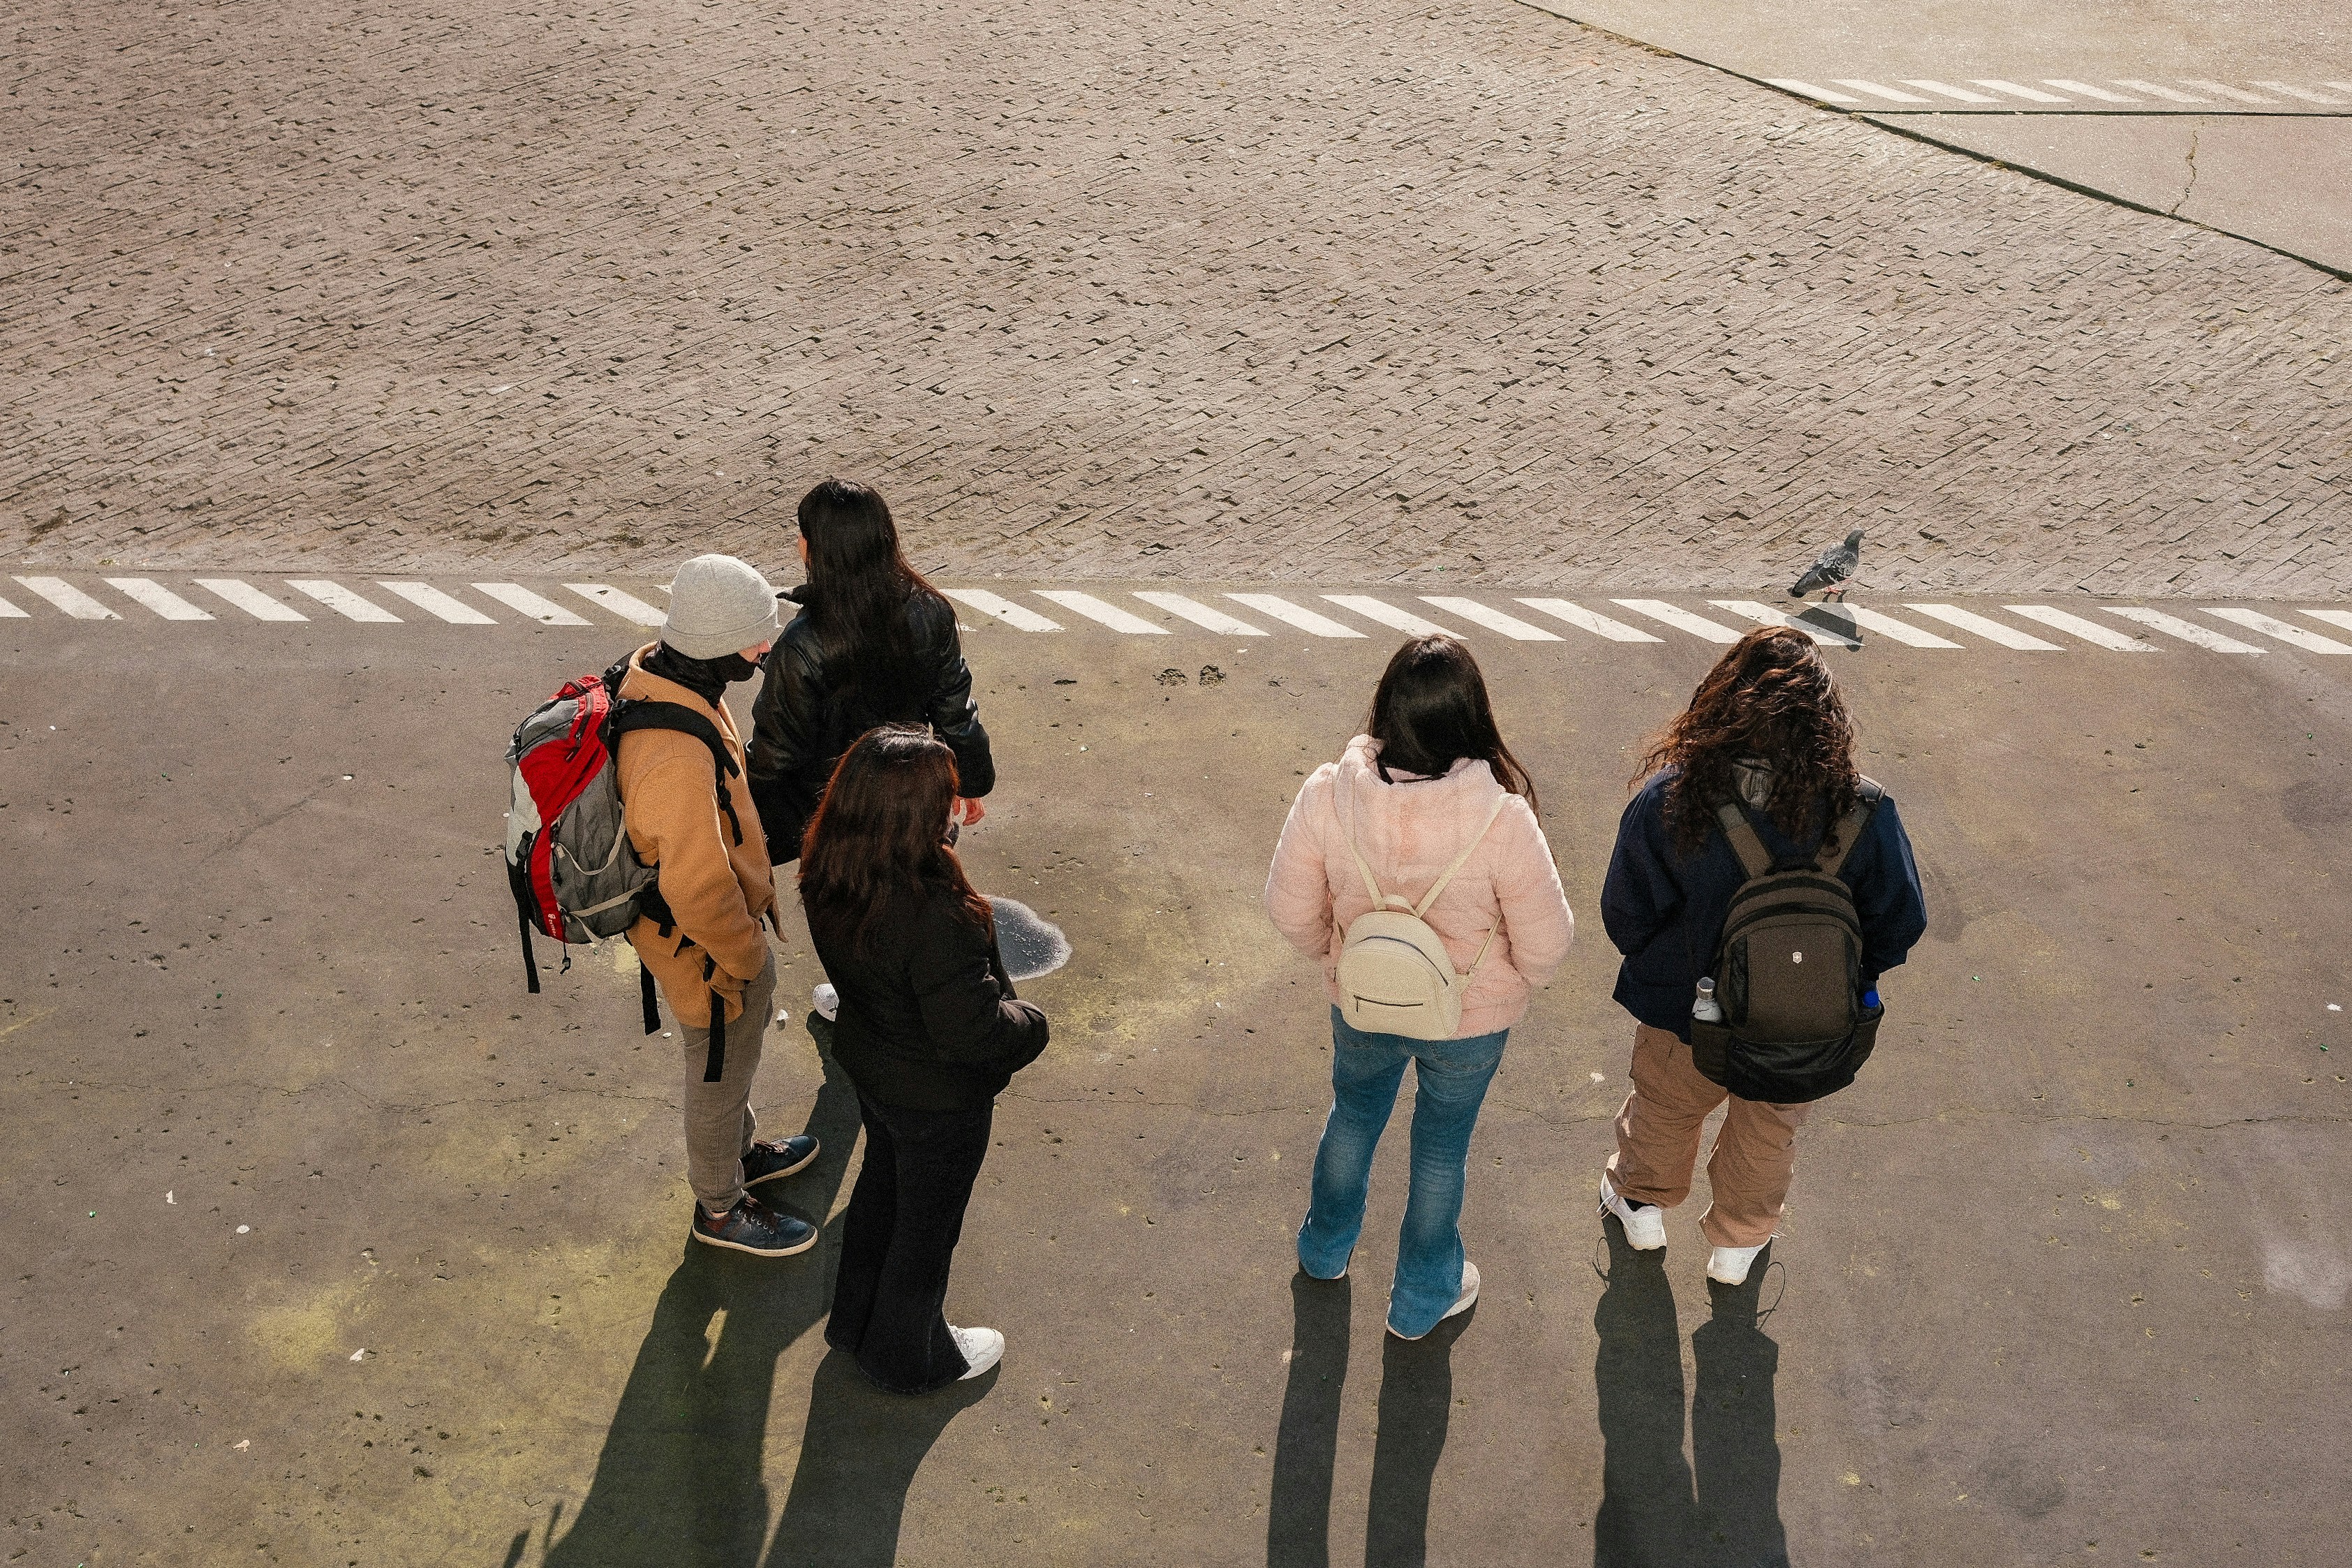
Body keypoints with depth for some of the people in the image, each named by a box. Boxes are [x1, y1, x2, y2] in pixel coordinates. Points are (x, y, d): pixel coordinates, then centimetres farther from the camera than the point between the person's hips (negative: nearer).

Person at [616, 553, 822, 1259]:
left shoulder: (656, 673, -11)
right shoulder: (676, 757, -43)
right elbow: (698, 887, -32)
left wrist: (754, 889, 18)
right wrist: (745, 957, -15)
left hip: (724, 912, 9)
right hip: (702, 941, -9)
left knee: (740, 1046, 31)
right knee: (720, 1071, 17)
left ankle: (740, 1152, 57)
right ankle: (720, 1208, 42)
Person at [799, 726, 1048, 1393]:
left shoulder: (827, 880, -17)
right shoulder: (933, 916, -41)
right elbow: (972, 1031, -31)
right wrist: (1028, 1023, -13)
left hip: (868, 1062, 7)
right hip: (939, 1099, -7)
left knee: (881, 1183, 32)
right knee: (927, 1223, 19)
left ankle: (855, 1319, 55)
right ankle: (909, 1355, 45)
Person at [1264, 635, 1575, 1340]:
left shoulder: (1326, 795, -27)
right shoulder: (1502, 819, -33)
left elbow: (1290, 906, -12)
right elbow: (1546, 940, -21)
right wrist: (1521, 978, 3)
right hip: (1472, 1018, -2)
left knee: (1353, 1115, 32)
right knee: (1442, 1148, 24)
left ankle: (1325, 1248, 57)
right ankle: (1422, 1297, 46)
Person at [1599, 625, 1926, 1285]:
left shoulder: (1666, 799, -30)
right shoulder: (1863, 813, -28)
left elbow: (1626, 914, -17)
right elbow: (1900, 924, -14)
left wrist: (1655, 967, 6)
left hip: (1683, 1005, 0)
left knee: (1664, 1106, 32)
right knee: (1769, 1132, 31)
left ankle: (1642, 1203, 58)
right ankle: (1739, 1243, 53)